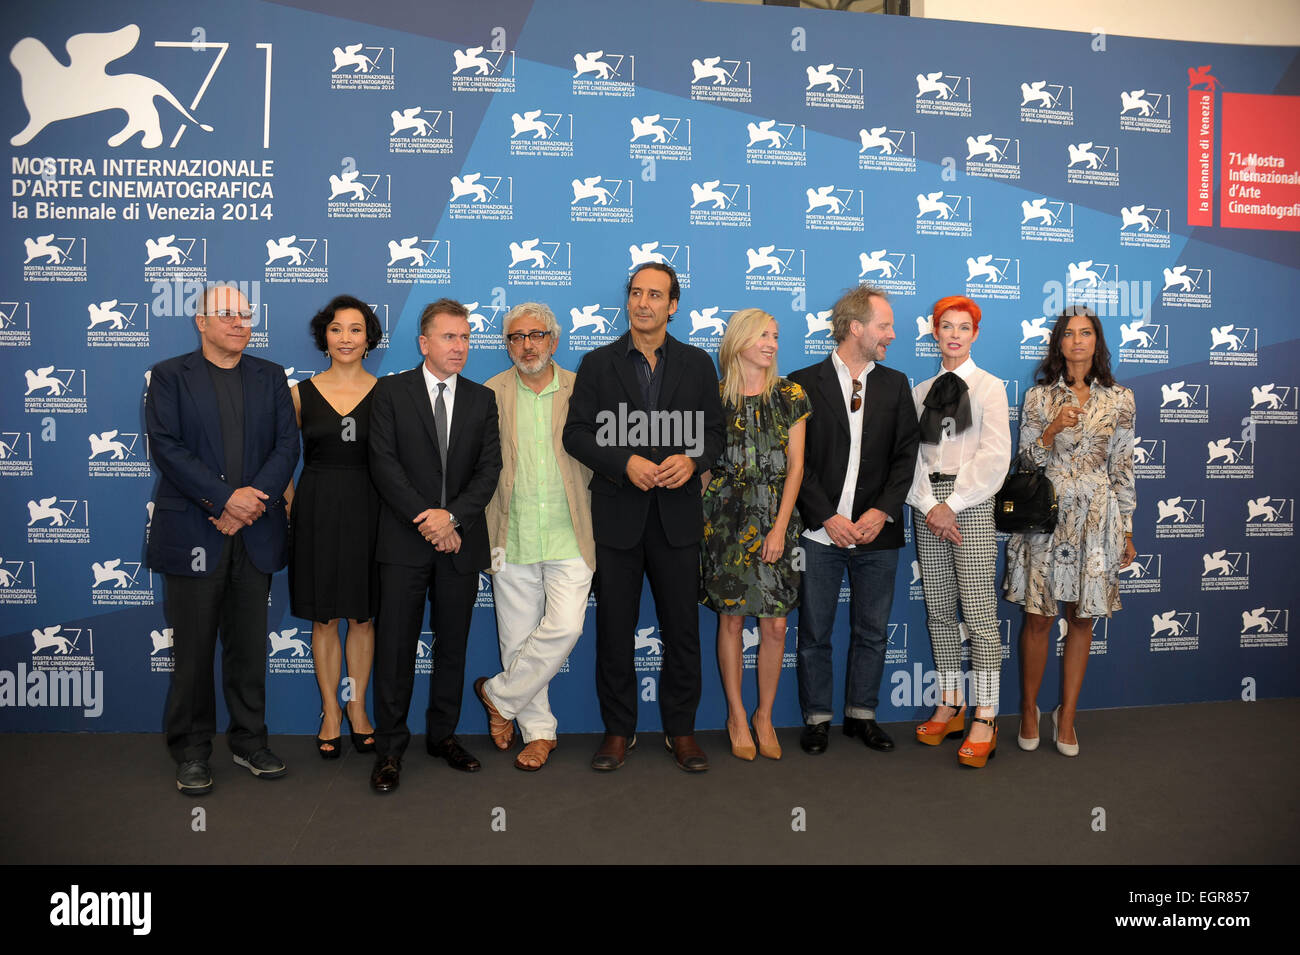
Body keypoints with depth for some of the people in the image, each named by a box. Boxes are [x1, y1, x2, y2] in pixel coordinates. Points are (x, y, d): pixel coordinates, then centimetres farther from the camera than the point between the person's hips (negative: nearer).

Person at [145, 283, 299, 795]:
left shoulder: (270, 377, 12)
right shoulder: (169, 376, 4)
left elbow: (287, 444, 4)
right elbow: (165, 446, -8)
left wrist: (255, 499, -11)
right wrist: (224, 498, -16)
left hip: (255, 533, 3)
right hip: (192, 533, -2)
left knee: (249, 645, 9)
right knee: (193, 647, 4)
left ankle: (249, 741, 23)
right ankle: (191, 752, 18)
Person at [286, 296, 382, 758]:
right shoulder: (302, 393, 2)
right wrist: (290, 502, 1)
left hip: (367, 508, 0)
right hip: (316, 508, 0)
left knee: (362, 616, 9)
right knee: (323, 618, 8)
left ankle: (357, 706, 24)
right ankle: (330, 712, 22)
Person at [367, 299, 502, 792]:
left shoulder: (482, 399, 10)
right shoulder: (391, 391, 2)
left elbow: (489, 469, 2)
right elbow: (384, 464, -6)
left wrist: (452, 516, -13)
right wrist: (426, 519, -13)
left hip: (461, 542, 3)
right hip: (404, 542, -2)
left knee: (453, 644, 10)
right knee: (395, 646, 1)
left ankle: (443, 734, 25)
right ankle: (390, 747, 12)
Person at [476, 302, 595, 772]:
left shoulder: (581, 390, 5)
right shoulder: (490, 395, 6)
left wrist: (599, 525, -1)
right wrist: (483, 532, -1)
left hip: (570, 538, 0)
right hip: (512, 539, 1)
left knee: (564, 628, -12)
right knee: (518, 638, 6)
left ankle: (498, 694, 11)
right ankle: (538, 730, 22)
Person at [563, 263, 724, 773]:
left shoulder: (698, 363, 9)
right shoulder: (598, 363, 6)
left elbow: (715, 430, 7)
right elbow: (575, 433, 0)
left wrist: (692, 461, -14)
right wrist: (624, 463, -15)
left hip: (677, 514, 1)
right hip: (617, 514, 0)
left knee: (682, 627, 6)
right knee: (614, 627, 7)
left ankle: (681, 730, 20)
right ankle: (618, 730, 20)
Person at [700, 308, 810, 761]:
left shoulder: (790, 396, 5)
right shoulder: (715, 397, 3)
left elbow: (796, 466, 1)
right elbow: (705, 463, 6)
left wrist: (780, 527, -6)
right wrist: (699, 515, -1)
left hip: (776, 519, 1)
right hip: (725, 518, -1)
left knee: (775, 625, 1)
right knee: (731, 619, 5)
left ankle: (765, 715, 19)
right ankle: (736, 716, 20)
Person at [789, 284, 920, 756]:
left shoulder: (896, 385, 10)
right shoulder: (804, 383, 0)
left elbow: (905, 456, 5)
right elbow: (796, 461, -4)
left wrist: (881, 512, -8)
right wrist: (827, 518, -11)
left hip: (877, 531, 3)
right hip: (820, 532, -3)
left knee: (872, 632, 11)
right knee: (814, 632, 5)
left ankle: (861, 714, 26)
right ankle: (817, 717, 20)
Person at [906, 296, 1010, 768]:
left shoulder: (990, 386, 5)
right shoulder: (920, 391, 15)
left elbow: (995, 455, -5)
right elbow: (911, 454, 7)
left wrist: (953, 505, -11)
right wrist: (929, 506, -7)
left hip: (971, 506, -4)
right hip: (928, 508, 4)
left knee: (979, 612, -8)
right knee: (939, 611, 7)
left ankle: (985, 720, -4)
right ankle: (950, 706, 17)